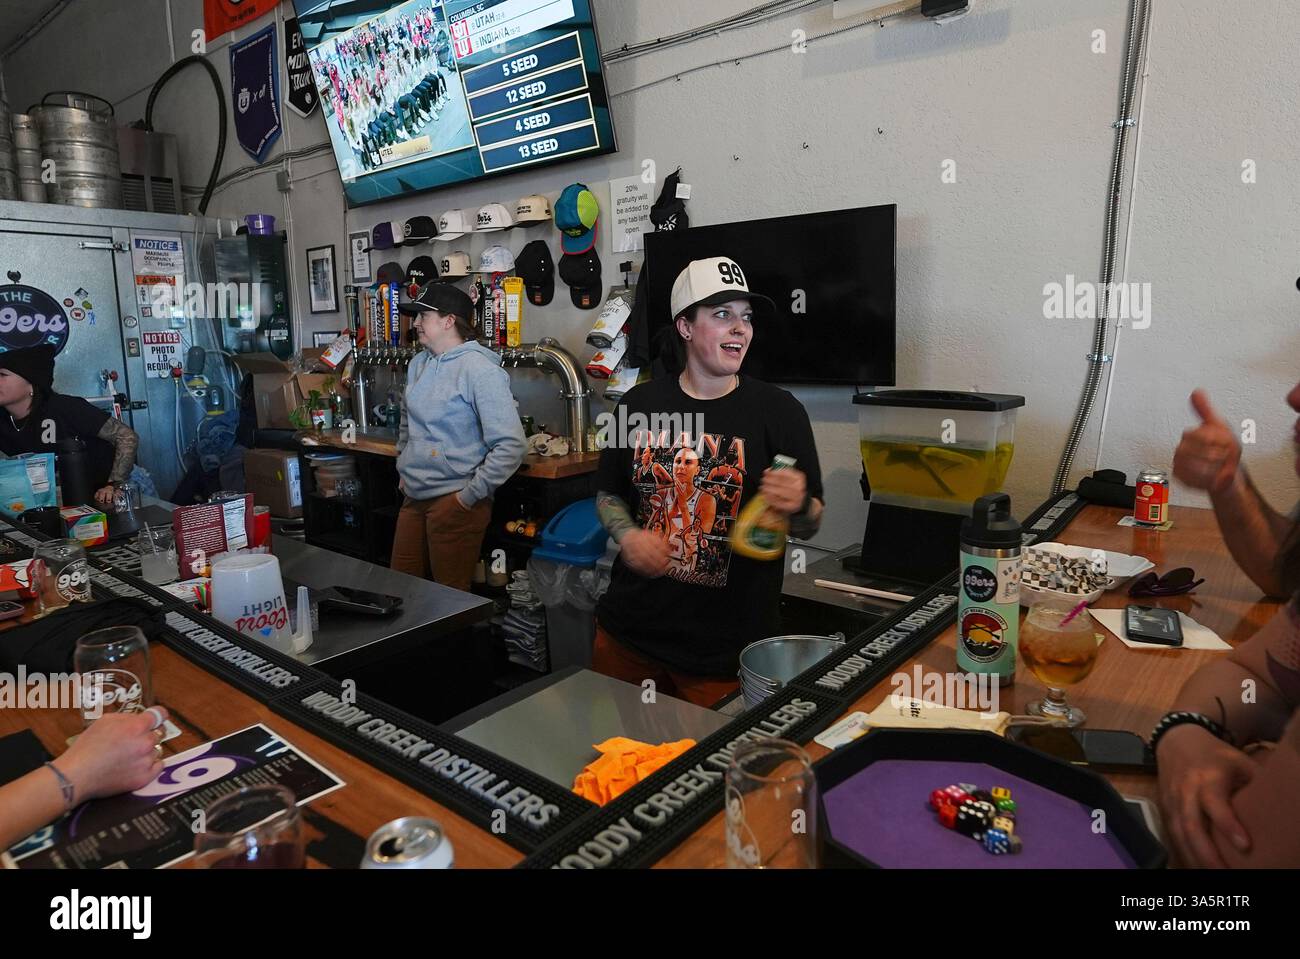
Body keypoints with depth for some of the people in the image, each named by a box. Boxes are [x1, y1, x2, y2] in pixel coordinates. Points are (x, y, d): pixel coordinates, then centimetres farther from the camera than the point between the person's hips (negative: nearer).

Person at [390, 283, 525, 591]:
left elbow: (510, 445, -22)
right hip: (414, 497, 8)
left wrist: (471, 496, -18)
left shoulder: (479, 369, -17)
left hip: (454, 503, -7)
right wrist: (404, 468, 18)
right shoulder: (419, 365, 8)